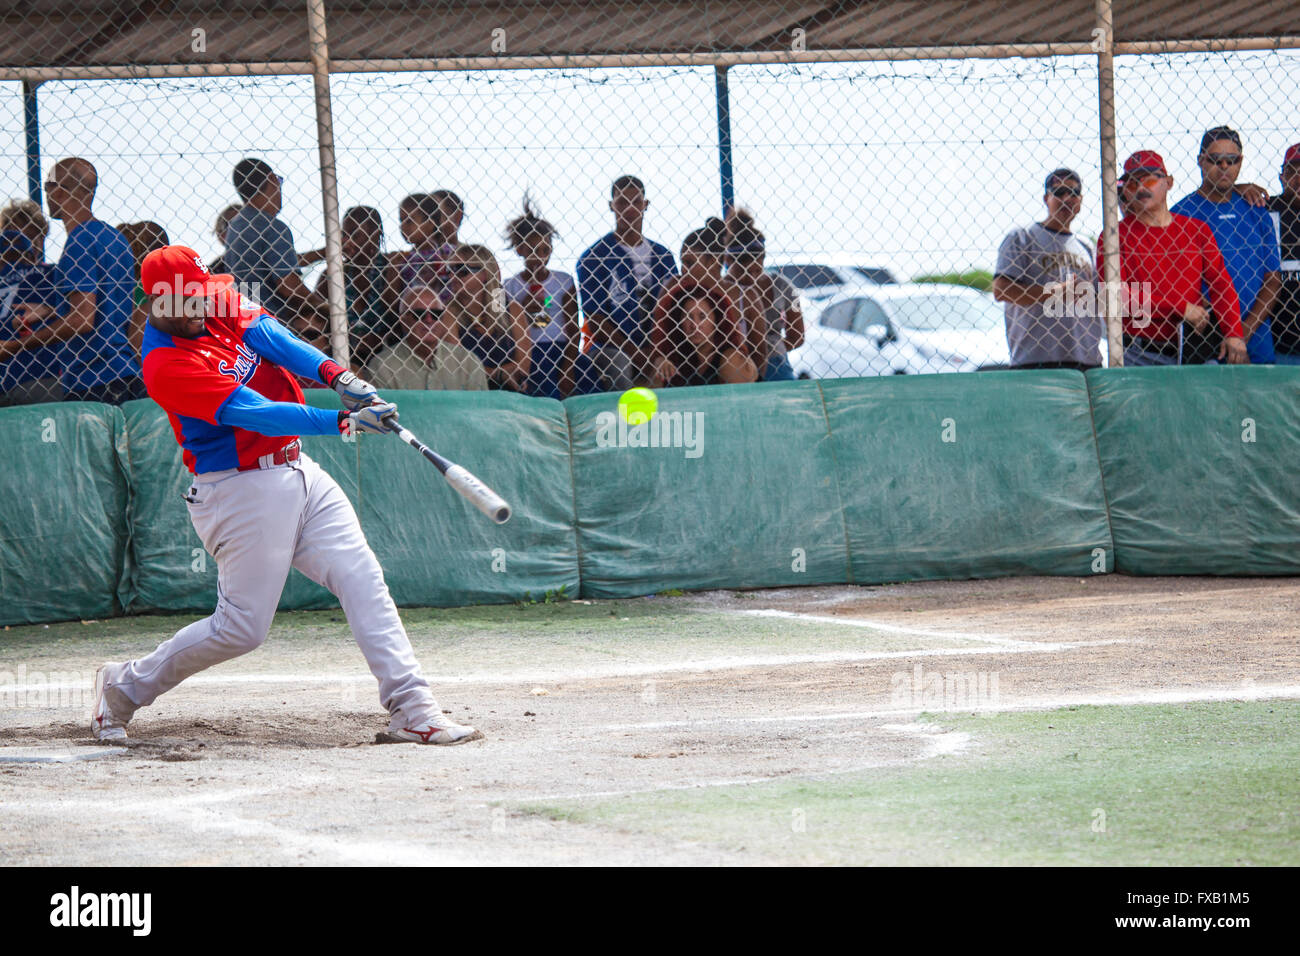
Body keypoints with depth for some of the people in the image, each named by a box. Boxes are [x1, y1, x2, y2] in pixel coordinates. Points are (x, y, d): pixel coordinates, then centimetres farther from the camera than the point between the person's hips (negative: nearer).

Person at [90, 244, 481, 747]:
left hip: (297, 473, 8)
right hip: (243, 492, -8)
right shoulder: (166, 365, -20)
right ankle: (124, 686, 17)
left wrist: (336, 375, -30)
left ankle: (412, 710, -7)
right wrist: (344, 421, -33)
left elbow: (270, 336, -12)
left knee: (363, 581, -3)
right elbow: (254, 413, -26)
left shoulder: (217, 306, 4)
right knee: (241, 628, -3)